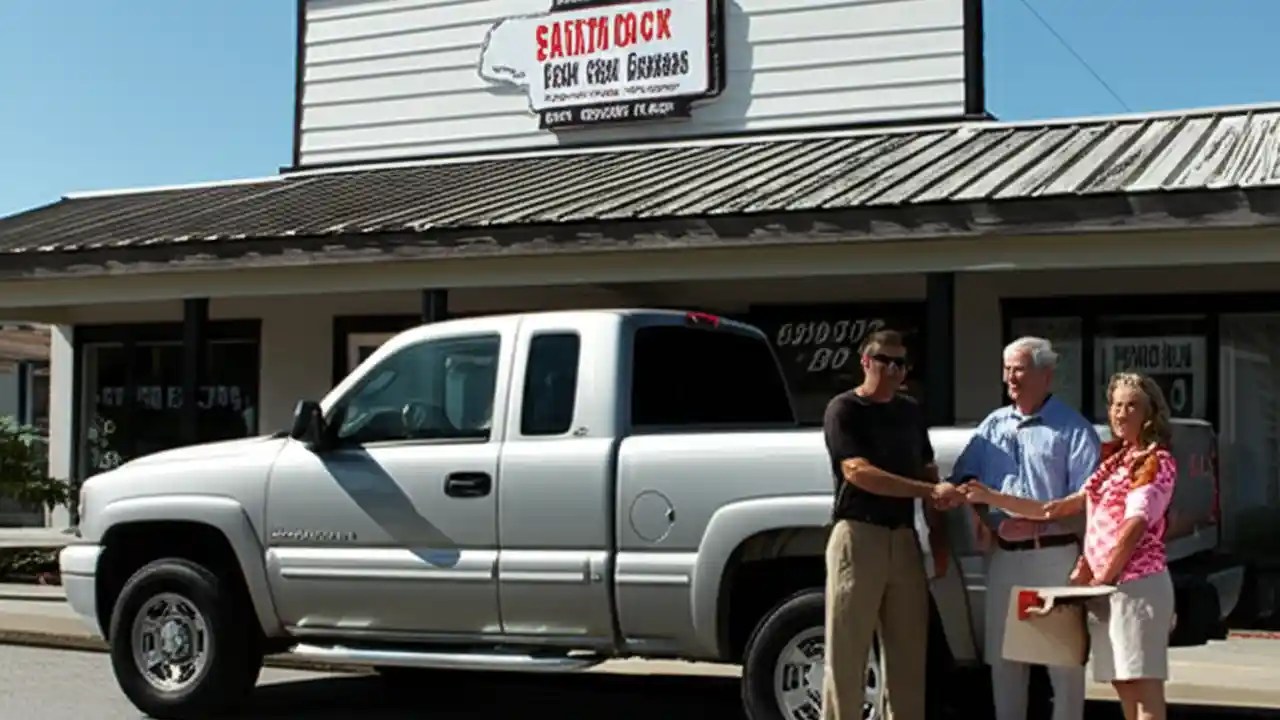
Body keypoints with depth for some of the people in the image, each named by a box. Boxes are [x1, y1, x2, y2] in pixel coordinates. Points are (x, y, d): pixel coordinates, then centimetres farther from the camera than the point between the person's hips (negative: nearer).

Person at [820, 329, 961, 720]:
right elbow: (858, 472, -17)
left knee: (910, 651, 7)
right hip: (858, 536, -6)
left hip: (905, 537, 6)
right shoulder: (844, 409, -4)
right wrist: (931, 491, -25)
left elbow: (927, 472, 20)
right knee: (846, 654, -4)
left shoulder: (911, 412, 15)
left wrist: (936, 533, 10)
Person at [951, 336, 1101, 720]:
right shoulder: (994, 424, 14)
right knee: (1003, 656, 12)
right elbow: (964, 478, 16)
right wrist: (978, 514, -1)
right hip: (1003, 556, 6)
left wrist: (1039, 521, -19)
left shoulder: (1072, 429, -3)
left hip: (1053, 556, -6)